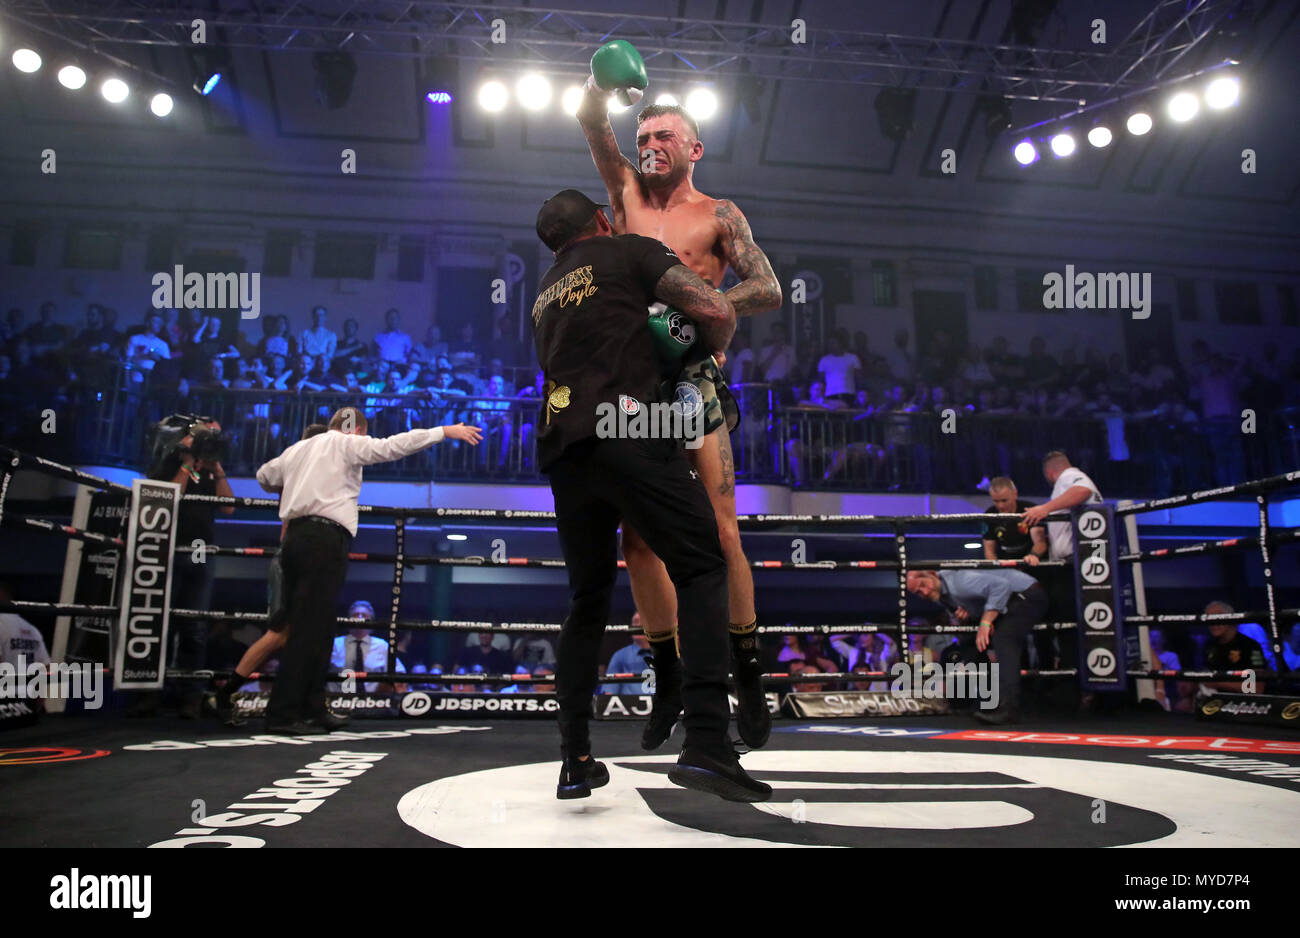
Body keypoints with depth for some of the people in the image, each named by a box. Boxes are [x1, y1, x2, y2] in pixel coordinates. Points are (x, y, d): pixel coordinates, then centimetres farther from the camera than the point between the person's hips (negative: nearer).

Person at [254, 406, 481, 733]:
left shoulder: (297, 448, 24)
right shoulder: (348, 444, 5)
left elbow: (265, 476, 35)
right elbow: (393, 446, -6)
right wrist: (445, 432, -5)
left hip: (295, 535, 7)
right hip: (326, 538, -7)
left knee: (317, 628, 10)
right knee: (308, 629, -8)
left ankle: (311, 710, 13)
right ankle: (282, 715, -9)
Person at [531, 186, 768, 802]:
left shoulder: (545, 294, 31)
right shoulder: (629, 250, 13)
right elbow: (716, 311, 1)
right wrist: (710, 352, 21)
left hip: (561, 446, 6)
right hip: (625, 430, -6)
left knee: (587, 600, 14)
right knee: (701, 569, -2)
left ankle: (575, 761, 13)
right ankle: (706, 745, -15)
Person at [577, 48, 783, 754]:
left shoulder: (718, 215, 9)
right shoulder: (628, 194, 19)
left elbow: (768, 290, 0)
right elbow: (591, 124, 13)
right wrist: (604, 81, -6)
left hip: (692, 382, -3)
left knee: (720, 533, -8)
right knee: (637, 538, 1)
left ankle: (748, 676, 4)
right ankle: (670, 677, 12)